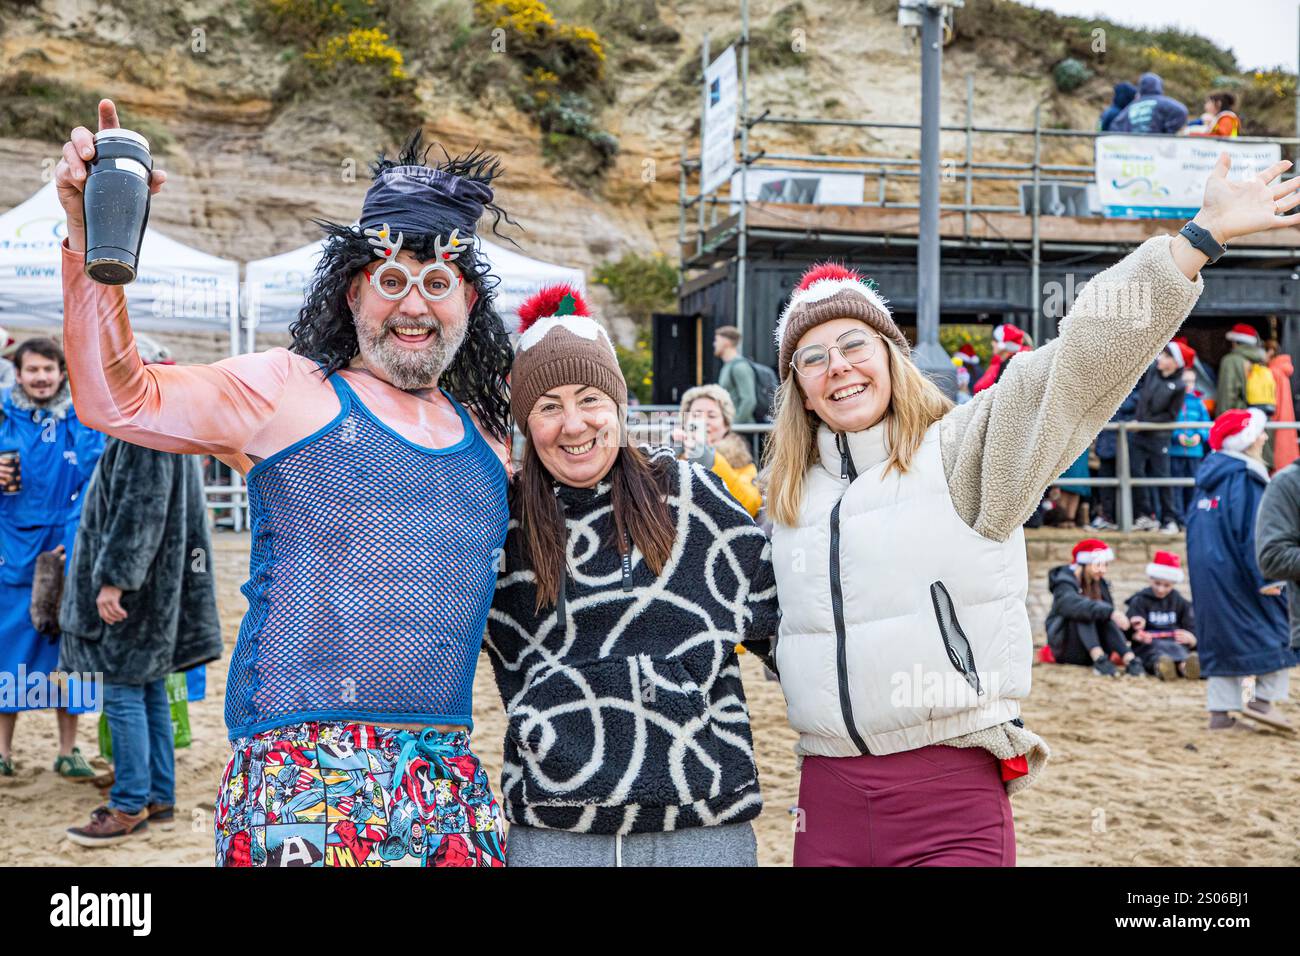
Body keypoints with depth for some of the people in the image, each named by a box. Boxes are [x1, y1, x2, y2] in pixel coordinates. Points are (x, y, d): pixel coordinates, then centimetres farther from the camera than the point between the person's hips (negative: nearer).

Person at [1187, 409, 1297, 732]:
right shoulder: (1246, 478, -14)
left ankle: (1220, 712, 12)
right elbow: (1253, 531, -19)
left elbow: (1194, 522, 17)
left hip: (1205, 570, 8)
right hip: (1235, 571, -8)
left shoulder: (1209, 473, 12)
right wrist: (1265, 577, -20)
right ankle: (1265, 699, 0)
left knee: (1222, 636, 12)